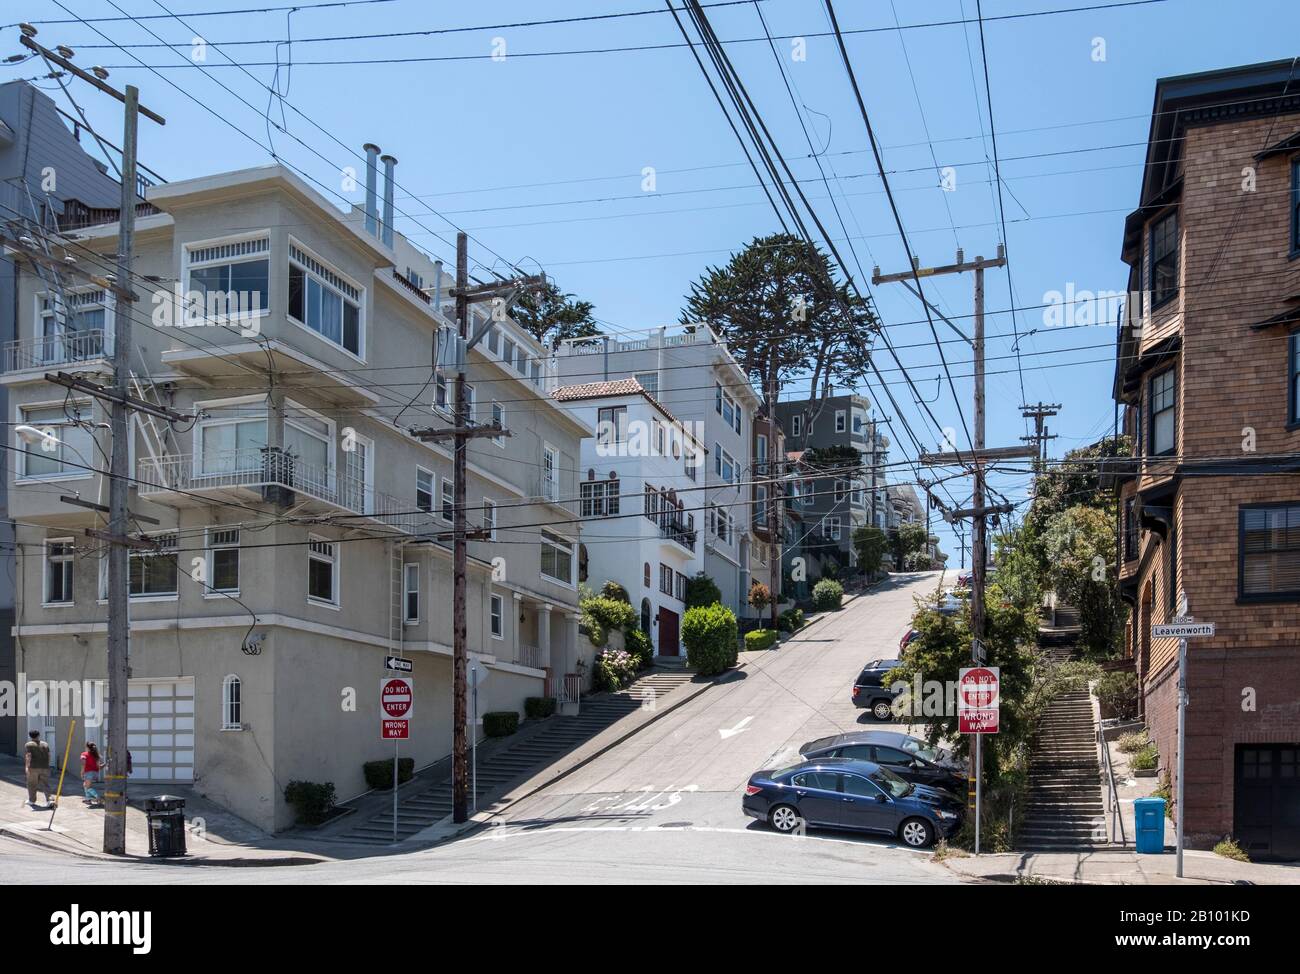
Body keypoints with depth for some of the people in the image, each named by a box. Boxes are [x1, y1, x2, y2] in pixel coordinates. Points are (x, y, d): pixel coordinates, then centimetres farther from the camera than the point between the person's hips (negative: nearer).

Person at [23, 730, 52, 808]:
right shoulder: (45, 744, 12)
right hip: (45, 767, 3)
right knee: (45, 784, 2)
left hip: (33, 767, -3)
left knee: (32, 784, 11)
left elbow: (28, 756, -12)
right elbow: (48, 756, 10)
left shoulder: (28, 745, -1)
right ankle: (48, 800, -11)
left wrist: (27, 766, -16)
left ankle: (31, 800, 20)